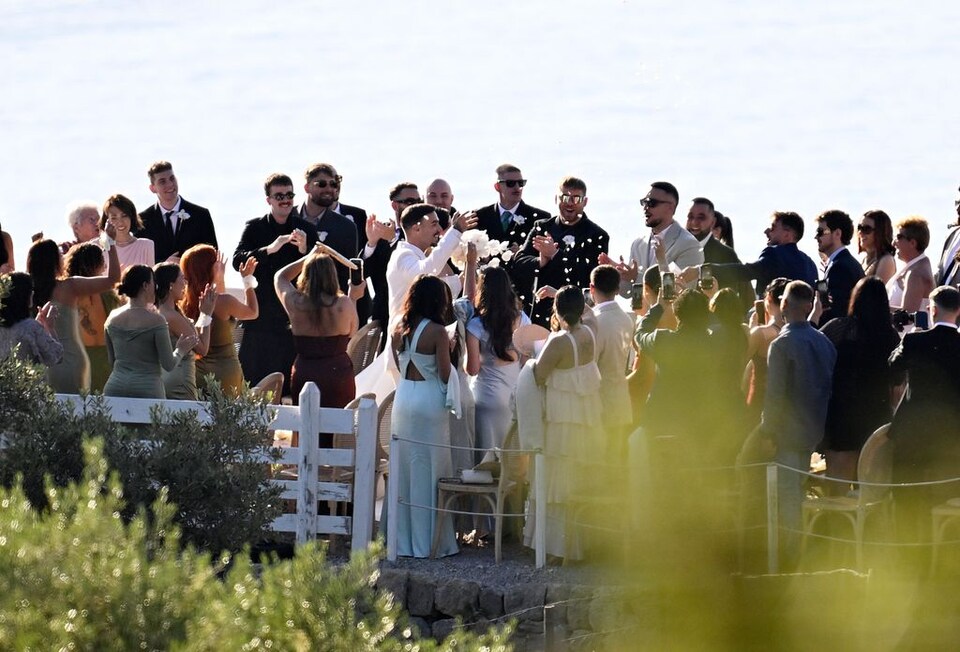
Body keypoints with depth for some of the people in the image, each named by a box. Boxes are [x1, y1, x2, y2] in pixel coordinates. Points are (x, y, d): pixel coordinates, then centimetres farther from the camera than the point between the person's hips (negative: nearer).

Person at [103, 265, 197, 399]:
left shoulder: (113, 318, 6)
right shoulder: (156, 320, -9)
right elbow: (169, 364, -5)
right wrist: (181, 350, 14)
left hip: (115, 387, 5)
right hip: (147, 391, -5)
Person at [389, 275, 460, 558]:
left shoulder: (399, 329, 3)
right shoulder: (437, 332, -14)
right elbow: (445, 375, -11)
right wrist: (449, 349, 4)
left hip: (403, 397, 6)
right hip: (430, 400, -6)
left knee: (404, 468, 12)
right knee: (429, 471, 1)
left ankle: (402, 539, 16)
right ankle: (427, 542, 4)